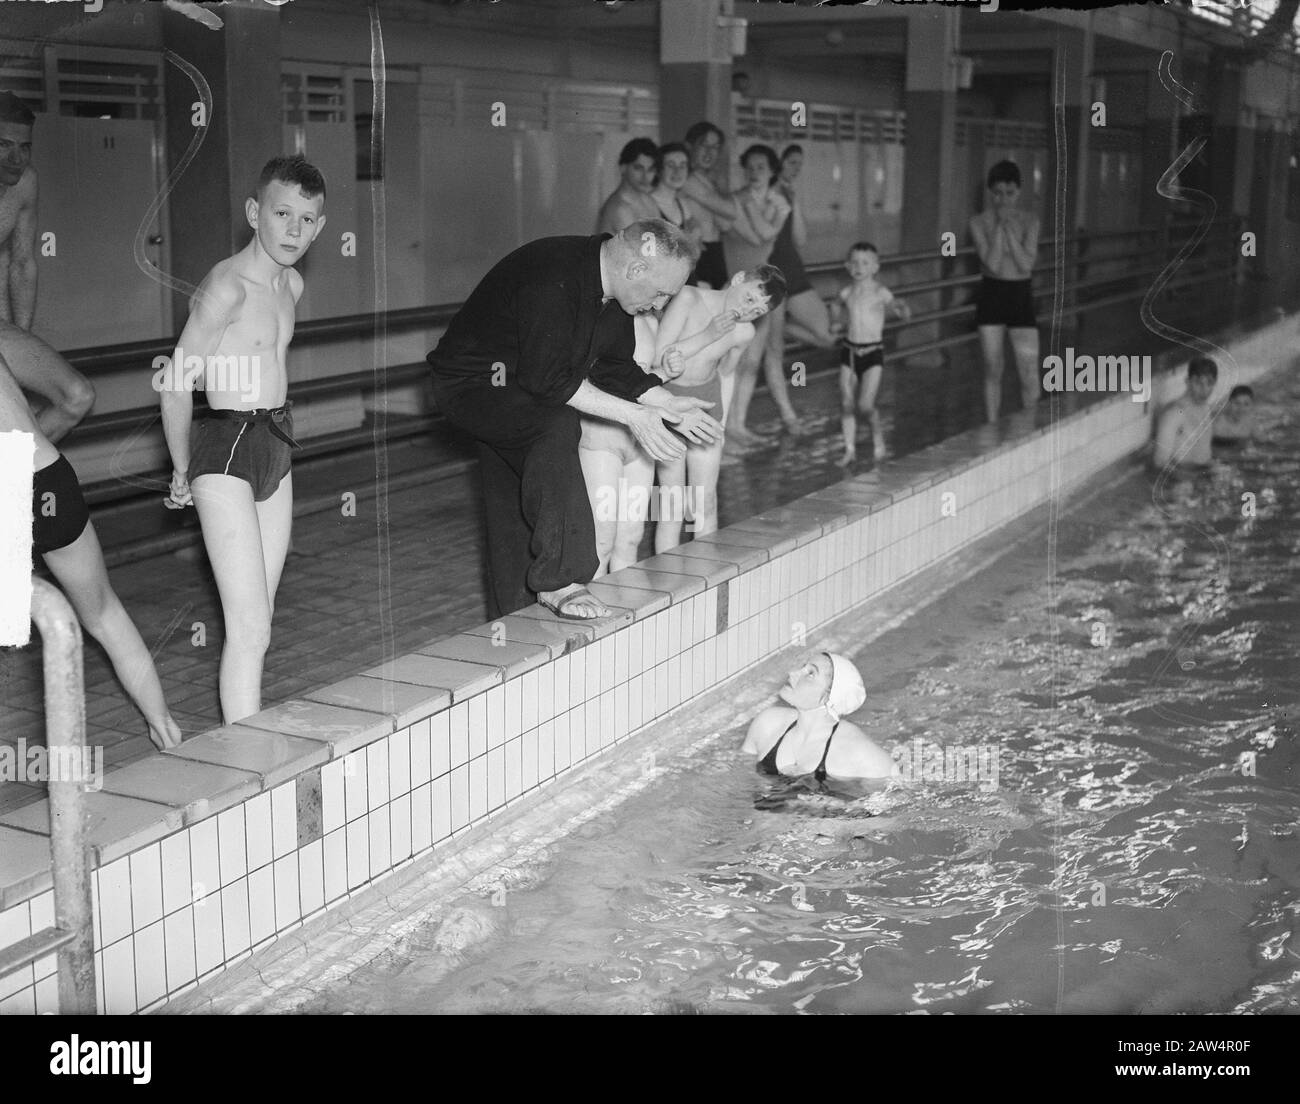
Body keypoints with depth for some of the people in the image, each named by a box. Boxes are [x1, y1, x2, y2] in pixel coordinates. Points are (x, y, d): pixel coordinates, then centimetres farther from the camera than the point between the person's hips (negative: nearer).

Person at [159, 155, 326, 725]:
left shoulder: (291, 284, 10)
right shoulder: (228, 286, -15)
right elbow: (175, 383, -13)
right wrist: (182, 473, -3)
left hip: (277, 448, 8)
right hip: (227, 449, -8)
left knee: (256, 625, 11)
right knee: (249, 629, -12)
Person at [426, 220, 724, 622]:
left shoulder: (611, 290, -3)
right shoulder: (551, 280, -32)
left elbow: (615, 366, 7)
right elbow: (545, 379, -32)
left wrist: (668, 404, -6)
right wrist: (632, 415, -31)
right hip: (472, 383, -9)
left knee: (516, 519, 12)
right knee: (556, 426, -34)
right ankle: (557, 582, -29)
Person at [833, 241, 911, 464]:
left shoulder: (880, 293, -9)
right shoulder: (846, 293, 4)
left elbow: (904, 314, -18)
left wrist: (902, 309, -35)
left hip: (873, 352, -4)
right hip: (849, 351, 4)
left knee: (865, 404, -10)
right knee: (846, 404, 2)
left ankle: (877, 432, 20)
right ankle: (850, 449, 12)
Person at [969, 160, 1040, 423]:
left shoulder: (1029, 221, -1)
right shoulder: (980, 222, -3)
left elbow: (1026, 264, -13)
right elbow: (992, 263, -14)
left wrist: (1010, 228, -16)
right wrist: (999, 225, -16)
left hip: (1021, 295, 0)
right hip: (991, 295, 0)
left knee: (1030, 375, -6)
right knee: (993, 371, 8)